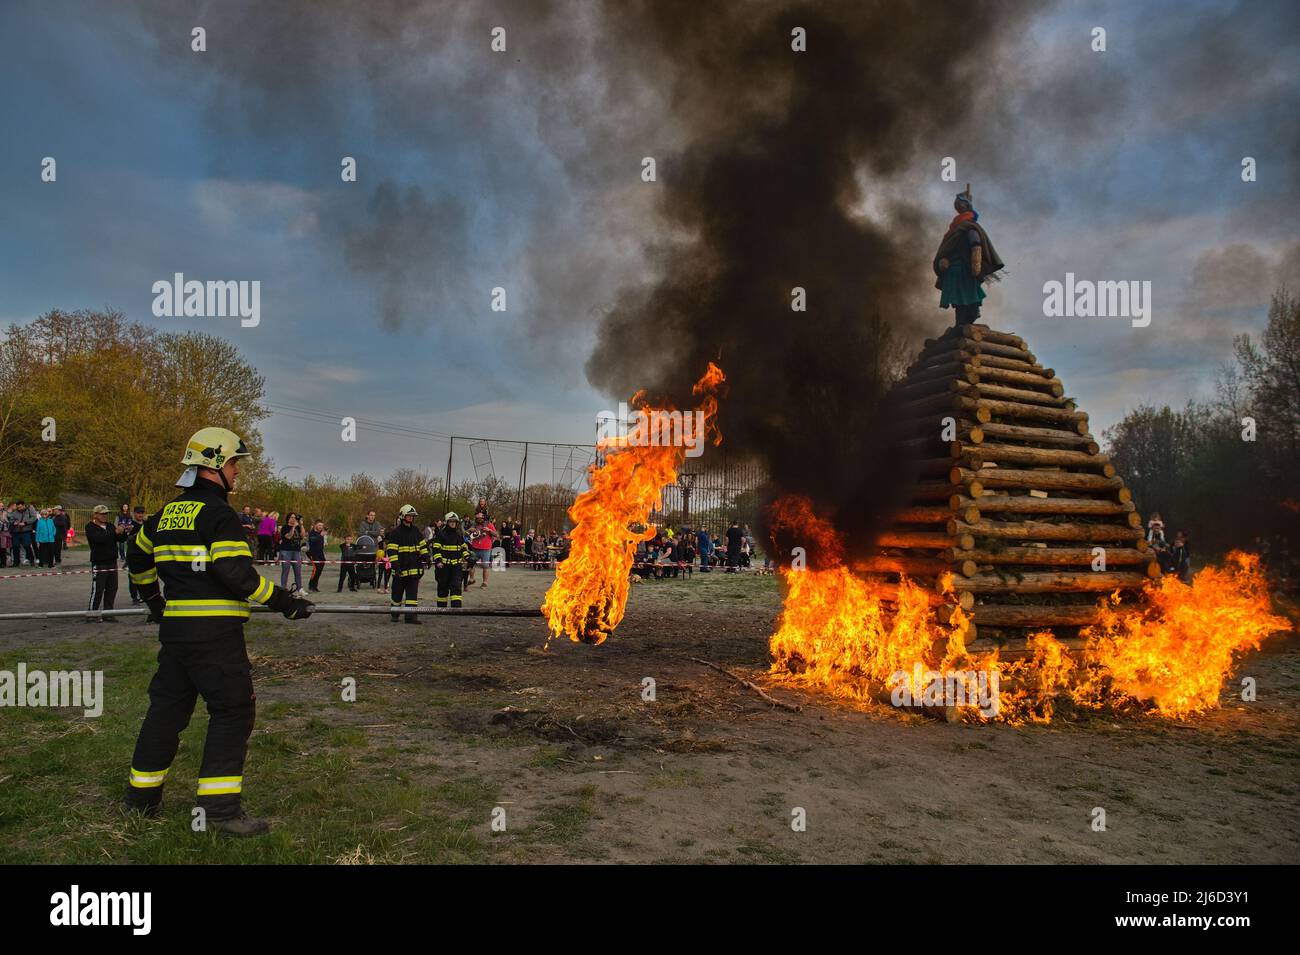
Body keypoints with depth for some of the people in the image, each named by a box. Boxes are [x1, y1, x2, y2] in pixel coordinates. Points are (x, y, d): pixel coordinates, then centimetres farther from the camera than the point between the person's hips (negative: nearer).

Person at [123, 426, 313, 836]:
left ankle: (142, 795, 28)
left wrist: (154, 598, 39)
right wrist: (286, 602, -15)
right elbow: (236, 574, -22)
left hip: (174, 625, 9)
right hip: (214, 632, -8)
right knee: (233, 711, -2)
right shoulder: (219, 513, -13)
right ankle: (219, 806, -2)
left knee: (167, 705, 19)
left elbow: (137, 556, 27)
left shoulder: (169, 511, 14)